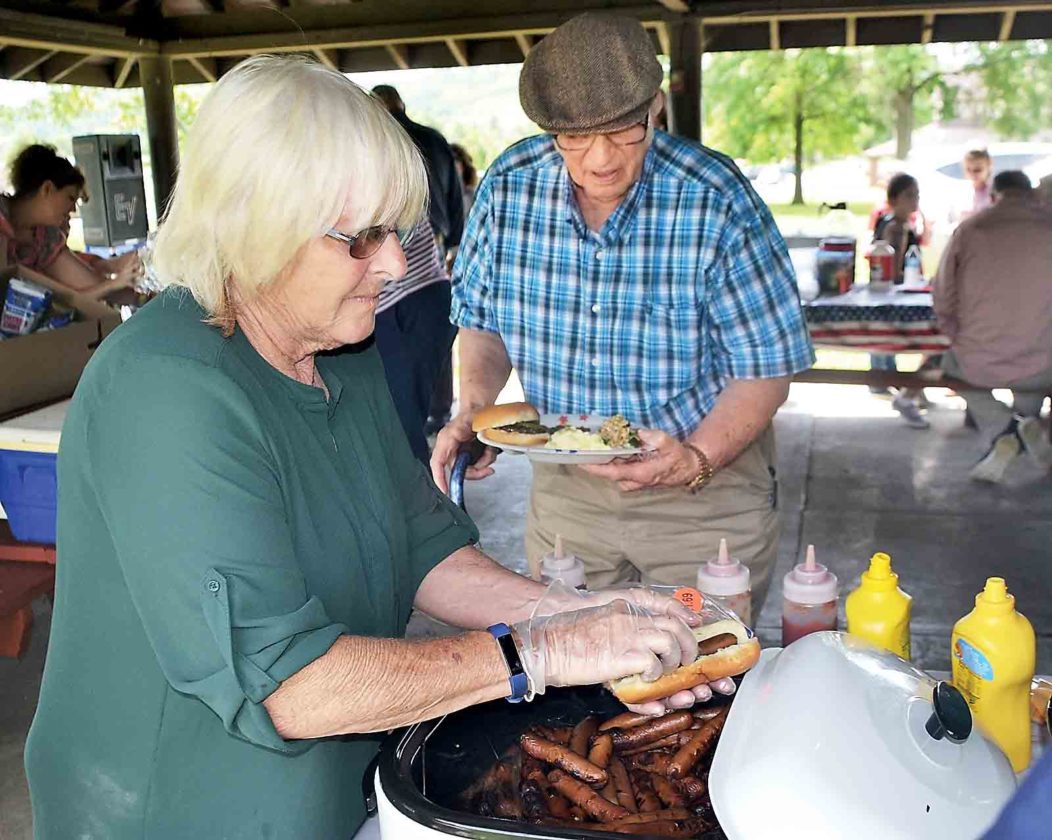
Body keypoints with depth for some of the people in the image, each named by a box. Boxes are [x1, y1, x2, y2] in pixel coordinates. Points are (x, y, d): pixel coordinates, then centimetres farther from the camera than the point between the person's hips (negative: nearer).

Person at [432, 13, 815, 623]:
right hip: (564, 482, 3)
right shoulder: (509, 185, -11)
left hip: (707, 486, -3)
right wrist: (474, 409, -14)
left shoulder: (717, 201, -21)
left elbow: (765, 372, -15)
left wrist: (696, 459, -30)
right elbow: (483, 321, 4)